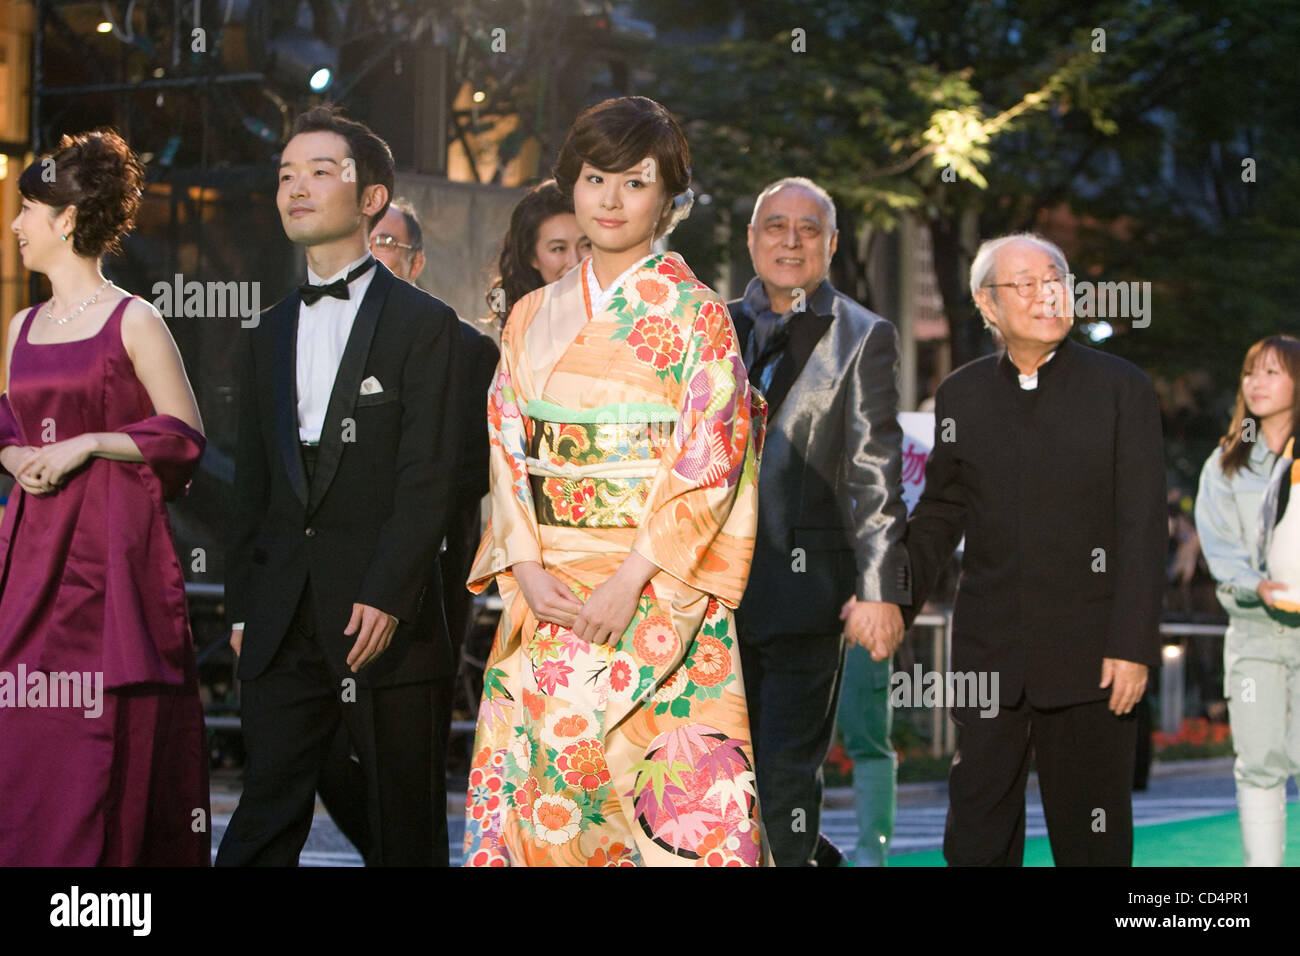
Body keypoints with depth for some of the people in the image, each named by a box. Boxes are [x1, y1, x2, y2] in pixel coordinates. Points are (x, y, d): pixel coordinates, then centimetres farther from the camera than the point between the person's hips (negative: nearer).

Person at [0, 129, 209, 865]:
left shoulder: (133, 321, -5)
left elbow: (186, 437, -6)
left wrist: (85, 445, -13)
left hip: (116, 543, -6)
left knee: (110, 735, -5)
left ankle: (111, 853, 1)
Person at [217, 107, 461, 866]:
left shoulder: (423, 324, -1)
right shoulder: (272, 334, 18)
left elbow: (429, 477, -9)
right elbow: (255, 482, 18)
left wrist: (386, 596, -17)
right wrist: (243, 605, 11)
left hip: (388, 621, -5)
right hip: (286, 624, 5)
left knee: (405, 829, 1)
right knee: (265, 818, 0)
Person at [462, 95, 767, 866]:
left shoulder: (696, 315, -1)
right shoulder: (533, 318, 13)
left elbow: (709, 463, -8)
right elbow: (509, 454, 10)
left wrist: (630, 579, -15)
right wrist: (529, 571, -5)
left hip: (657, 597, -4)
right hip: (547, 593, 4)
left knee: (668, 793, -9)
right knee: (538, 770, 1)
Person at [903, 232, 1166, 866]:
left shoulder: (1122, 388, -3)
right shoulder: (960, 395, 8)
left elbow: (1144, 527, -6)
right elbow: (938, 514, 16)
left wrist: (1133, 646, -12)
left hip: (1089, 657, -3)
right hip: (987, 651, 3)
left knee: (1094, 836, 5)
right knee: (976, 836, 5)